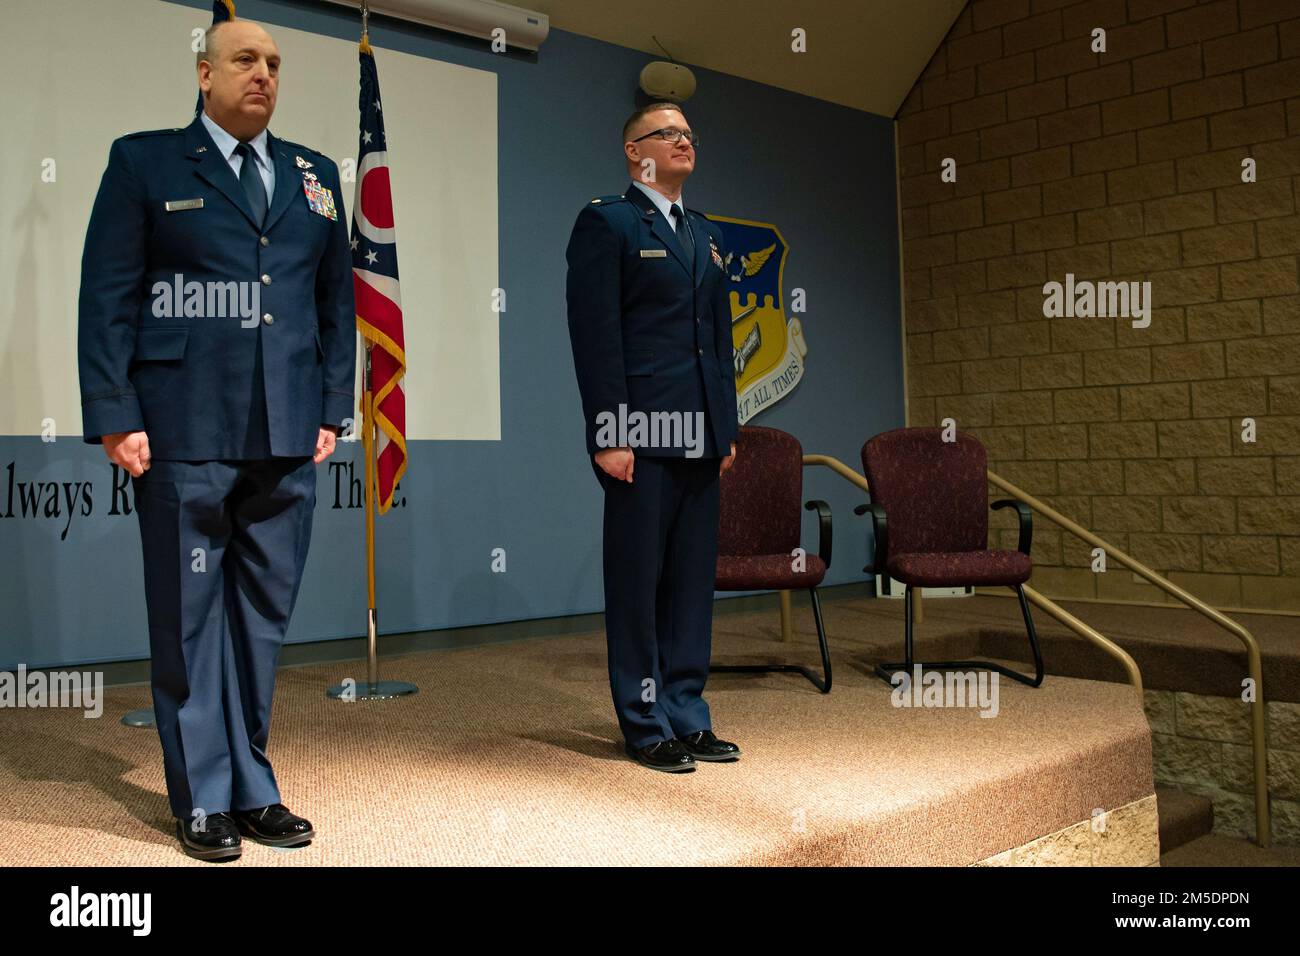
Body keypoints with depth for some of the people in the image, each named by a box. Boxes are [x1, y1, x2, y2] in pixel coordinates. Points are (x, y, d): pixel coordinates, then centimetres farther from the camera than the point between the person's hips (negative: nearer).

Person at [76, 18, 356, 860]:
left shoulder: (315, 176, 15)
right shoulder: (145, 162, 5)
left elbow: (337, 299, 15)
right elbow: (107, 298, -1)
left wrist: (333, 409, 8)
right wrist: (115, 417, -8)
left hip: (287, 441, 4)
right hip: (185, 437, -3)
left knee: (264, 619, 10)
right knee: (190, 621, 5)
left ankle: (253, 788, 22)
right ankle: (204, 799, 17)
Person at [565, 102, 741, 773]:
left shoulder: (706, 233, 21)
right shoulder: (606, 222, -2)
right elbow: (595, 334, -10)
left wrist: (727, 427, 14)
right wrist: (608, 435, -16)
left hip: (699, 439, 7)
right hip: (640, 436, -7)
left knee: (692, 579, 11)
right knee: (638, 581, 1)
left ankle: (687, 717, 21)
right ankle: (647, 725, 12)